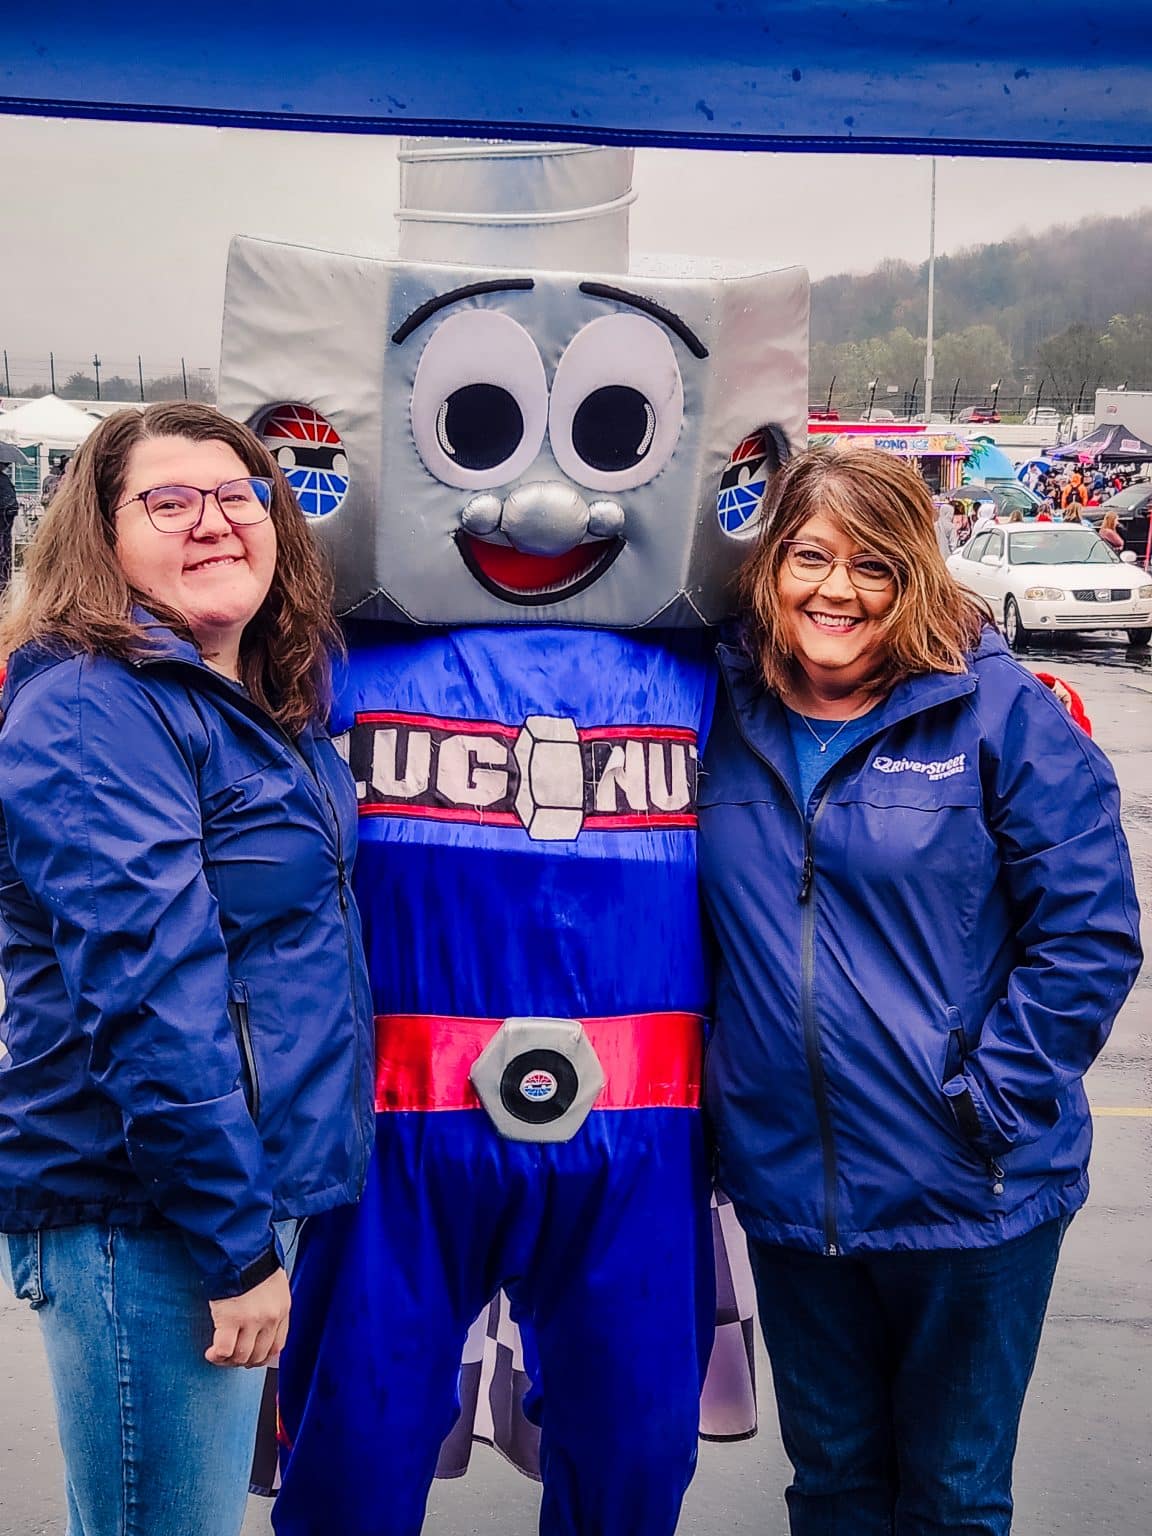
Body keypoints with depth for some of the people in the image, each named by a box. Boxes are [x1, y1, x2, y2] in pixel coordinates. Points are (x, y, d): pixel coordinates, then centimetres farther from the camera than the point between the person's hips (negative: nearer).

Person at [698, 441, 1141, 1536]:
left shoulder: (1001, 714, -9)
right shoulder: (728, 717, 3)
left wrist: (987, 1096, -14)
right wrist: (710, 1096, 5)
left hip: (969, 1197, -3)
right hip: (787, 1192, 4)